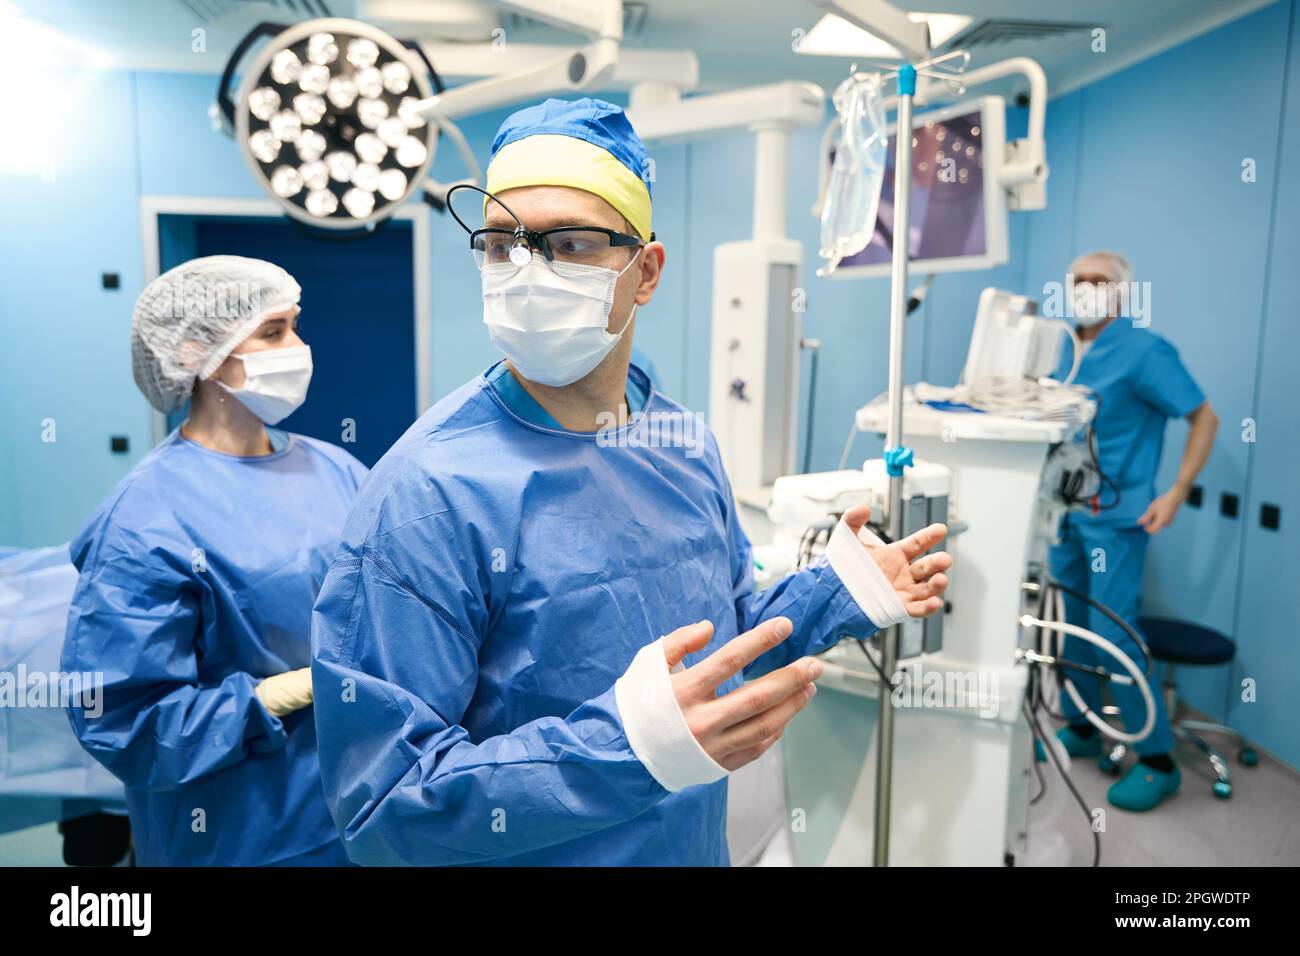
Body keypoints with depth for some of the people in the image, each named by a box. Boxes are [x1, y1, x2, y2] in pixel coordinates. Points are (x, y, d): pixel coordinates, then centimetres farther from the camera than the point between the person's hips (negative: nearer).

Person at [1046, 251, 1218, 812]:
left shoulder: (1143, 351, -9)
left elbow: (1204, 417, -8)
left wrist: (1177, 494, -15)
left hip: (1116, 515, -6)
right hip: (1065, 509, 6)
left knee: (1113, 635, -7)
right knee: (1071, 627, 13)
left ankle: (1157, 760, 7)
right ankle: (1080, 729, 29)